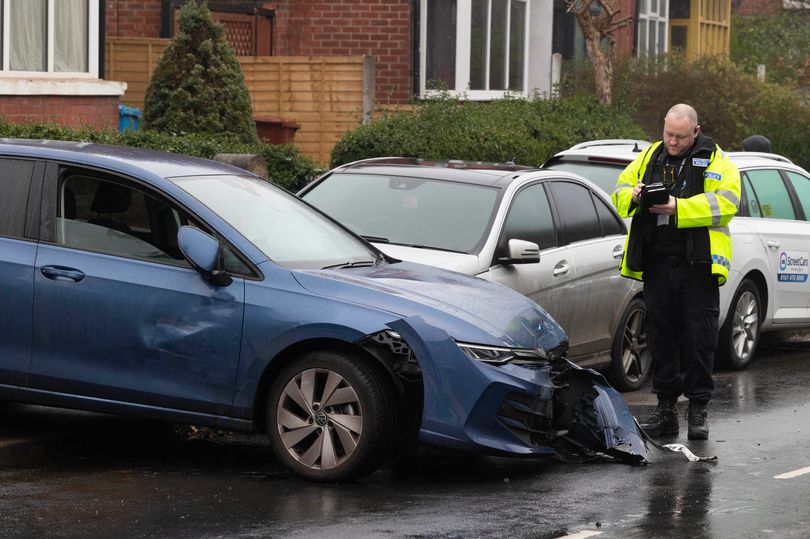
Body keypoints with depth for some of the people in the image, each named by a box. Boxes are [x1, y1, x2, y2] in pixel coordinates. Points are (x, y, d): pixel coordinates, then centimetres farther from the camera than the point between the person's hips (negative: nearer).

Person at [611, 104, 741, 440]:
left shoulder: (716, 161, 2)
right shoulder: (649, 158, 16)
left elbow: (725, 202, -12)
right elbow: (619, 193, 16)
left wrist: (678, 207, -20)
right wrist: (632, 196, -9)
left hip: (697, 264, -4)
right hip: (656, 264, 4)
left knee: (698, 338, -2)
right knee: (660, 336, 6)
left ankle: (698, 409, 5)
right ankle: (665, 408, 14)